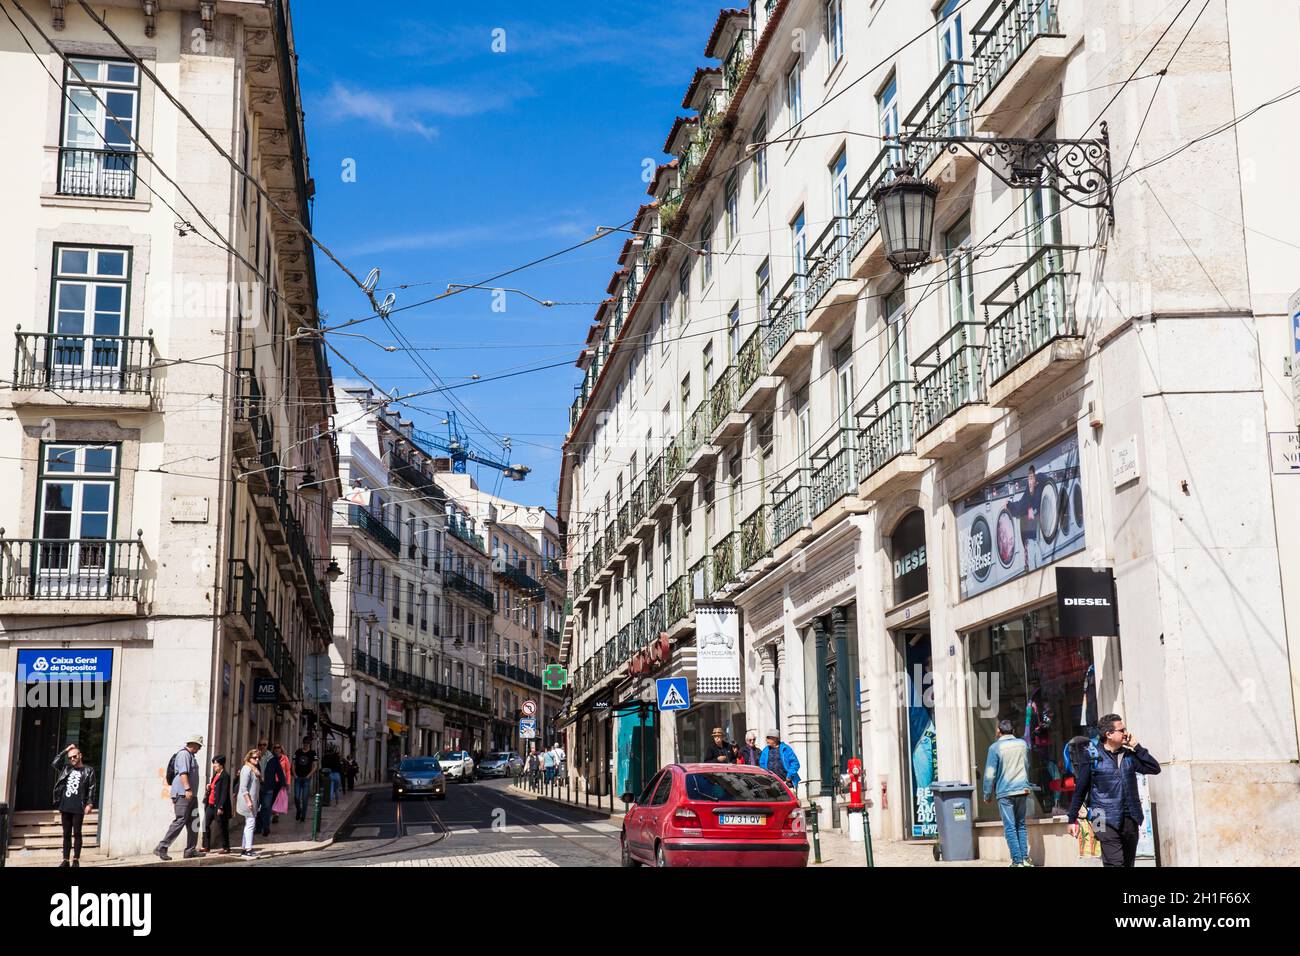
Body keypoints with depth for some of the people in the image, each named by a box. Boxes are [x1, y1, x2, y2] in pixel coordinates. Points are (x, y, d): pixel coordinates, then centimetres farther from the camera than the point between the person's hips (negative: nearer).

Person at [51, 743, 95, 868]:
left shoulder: (88, 770, 4)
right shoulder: (66, 769, 17)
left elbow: (91, 789, -1)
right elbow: (55, 763, 4)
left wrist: (90, 804, -11)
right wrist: (65, 751, 3)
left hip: (78, 808, -4)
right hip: (65, 807, 4)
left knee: (77, 834, -2)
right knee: (66, 834, 6)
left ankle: (76, 860, 1)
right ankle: (65, 860, 9)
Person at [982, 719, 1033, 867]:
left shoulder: (995, 747, -9)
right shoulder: (1022, 744, 5)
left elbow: (990, 774, -9)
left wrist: (987, 795, 0)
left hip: (1005, 792, -4)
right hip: (1022, 789, 4)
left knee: (1010, 827, 0)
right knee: (1021, 825, 15)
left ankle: (1017, 861, -3)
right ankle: (1025, 858, 11)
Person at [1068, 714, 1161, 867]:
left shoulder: (1129, 755, 11)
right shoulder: (1092, 757, -4)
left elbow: (1154, 768, 6)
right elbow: (1080, 790, 0)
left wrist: (1137, 747, 1)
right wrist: (1072, 819, 2)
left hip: (1130, 819, 5)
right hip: (1107, 822, -5)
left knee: (1128, 862, 12)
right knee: (1114, 863, -15)